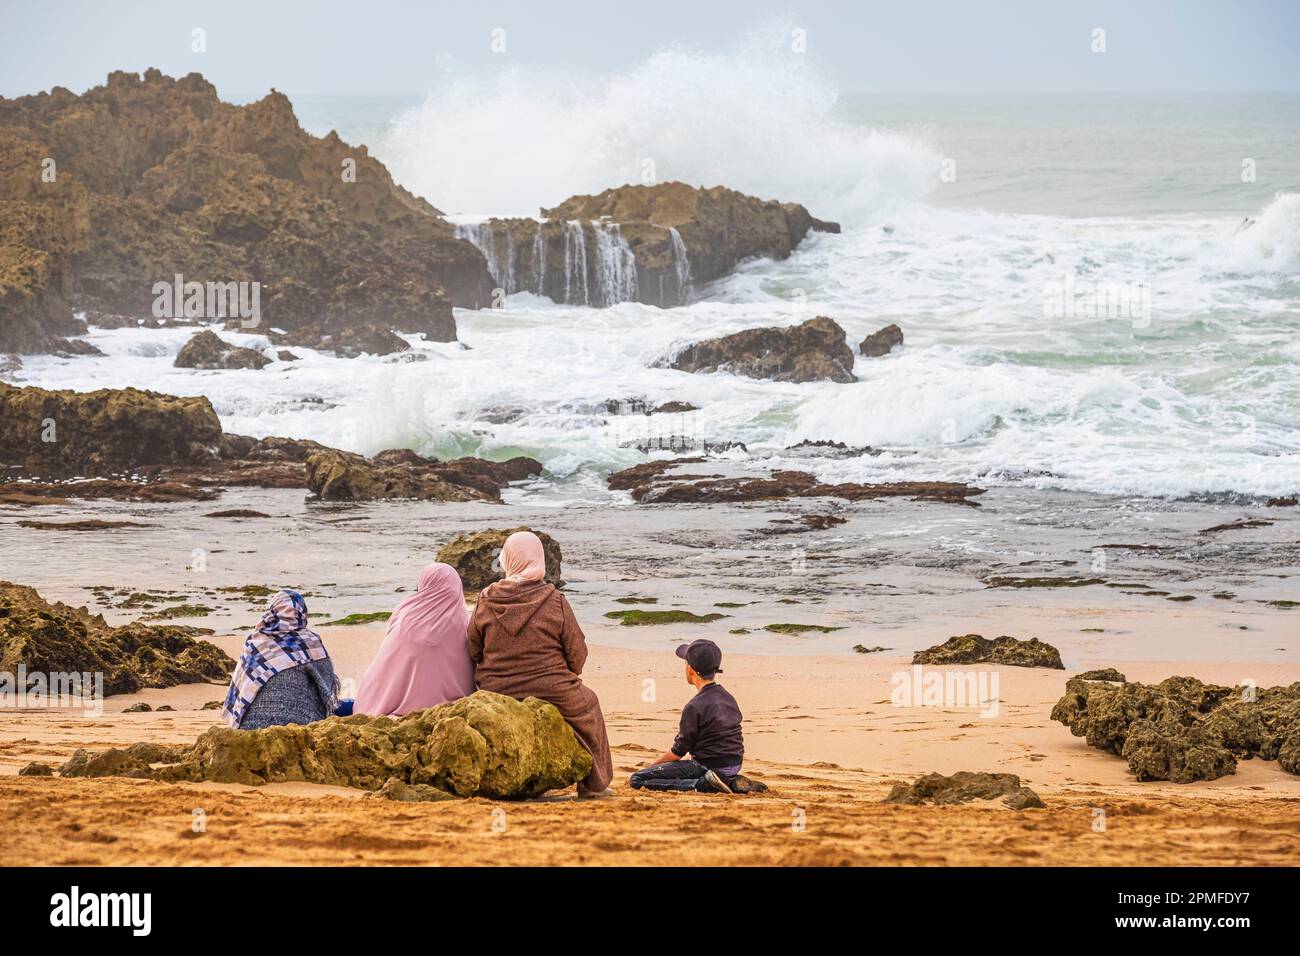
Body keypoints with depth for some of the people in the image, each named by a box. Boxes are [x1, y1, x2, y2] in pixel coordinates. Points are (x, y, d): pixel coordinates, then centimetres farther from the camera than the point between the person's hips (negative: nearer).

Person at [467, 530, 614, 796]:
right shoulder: (554, 600, -11)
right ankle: (593, 784, 31)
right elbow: (577, 651, -5)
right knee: (587, 702, 27)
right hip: (551, 693, -3)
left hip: (496, 693, 4)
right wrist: (569, 677, 16)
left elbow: (474, 651, 4)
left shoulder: (485, 602, -3)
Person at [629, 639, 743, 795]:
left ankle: (702, 785, -16)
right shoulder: (729, 698, 8)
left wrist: (652, 766, 6)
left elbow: (678, 752, -11)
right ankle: (731, 782, 11)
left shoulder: (695, 706, -17)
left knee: (637, 780, -10)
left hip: (710, 767, -8)